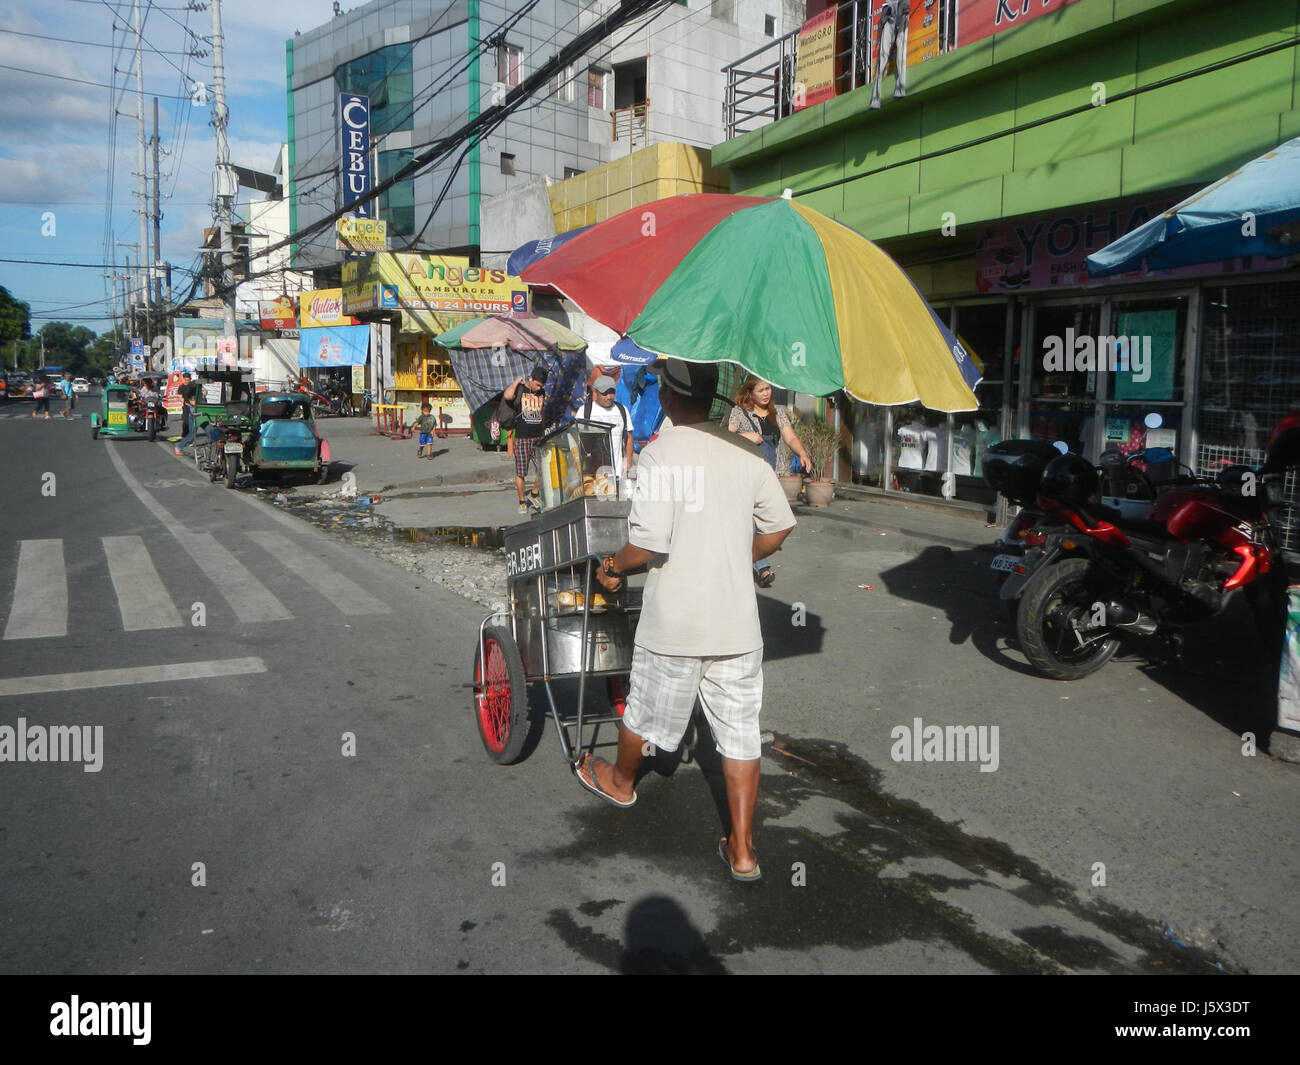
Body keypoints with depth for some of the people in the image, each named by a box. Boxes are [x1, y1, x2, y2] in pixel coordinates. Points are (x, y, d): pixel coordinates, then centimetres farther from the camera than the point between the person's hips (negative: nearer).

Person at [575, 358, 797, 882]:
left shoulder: (660, 452, -15)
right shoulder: (745, 452, 1)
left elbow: (649, 543, -20)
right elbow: (779, 529, 8)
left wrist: (613, 567, -1)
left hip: (673, 622, -3)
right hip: (737, 621, 4)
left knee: (644, 709, 21)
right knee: (739, 731, 9)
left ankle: (620, 781, 48)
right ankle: (742, 849, 15)